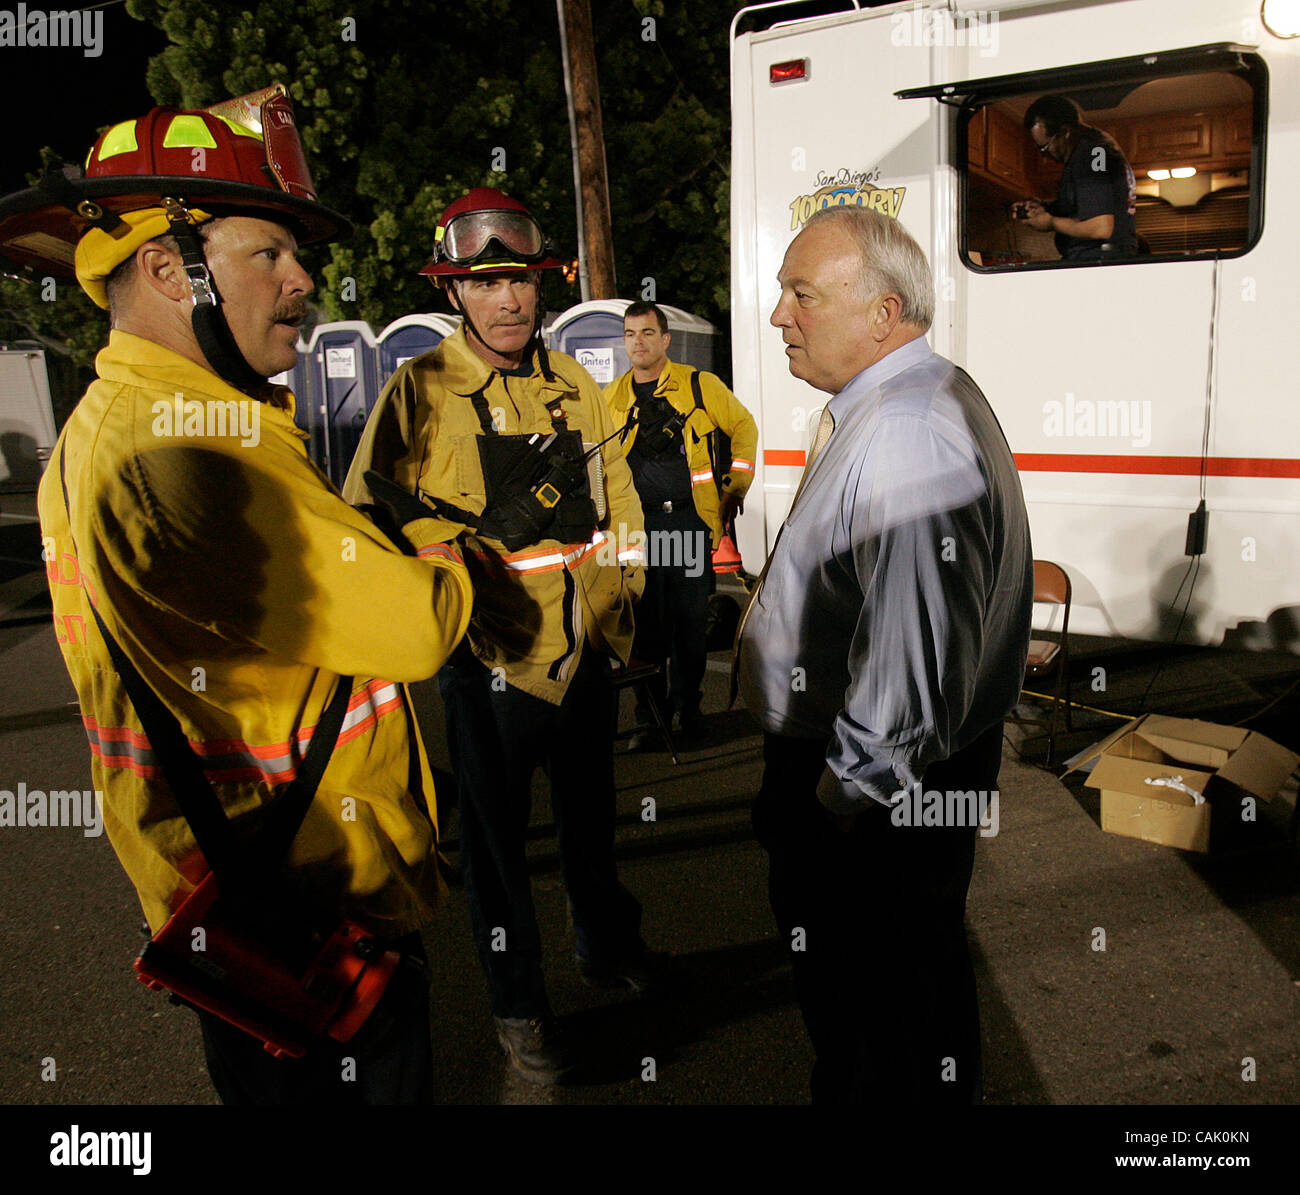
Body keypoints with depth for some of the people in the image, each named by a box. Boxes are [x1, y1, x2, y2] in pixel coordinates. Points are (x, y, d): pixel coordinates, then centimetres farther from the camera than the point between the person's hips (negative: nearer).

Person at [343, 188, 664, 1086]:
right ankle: (518, 1004, 31)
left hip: (588, 646, 5)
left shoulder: (574, 385, 6)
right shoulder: (421, 391, -9)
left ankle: (608, 944, 47)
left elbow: (617, 497, 13)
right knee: (497, 832, 10)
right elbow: (366, 515, -9)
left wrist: (624, 589, 7)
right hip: (491, 656, -4)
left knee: (590, 810, 23)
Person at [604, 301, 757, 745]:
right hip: (636, 524, 2)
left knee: (691, 620, 5)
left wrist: (735, 488, 9)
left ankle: (687, 706, 21)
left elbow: (744, 427, 13)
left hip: (690, 518, -1)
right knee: (646, 621, 4)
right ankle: (649, 716, 14)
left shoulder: (700, 385, 2)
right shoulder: (612, 396, 9)